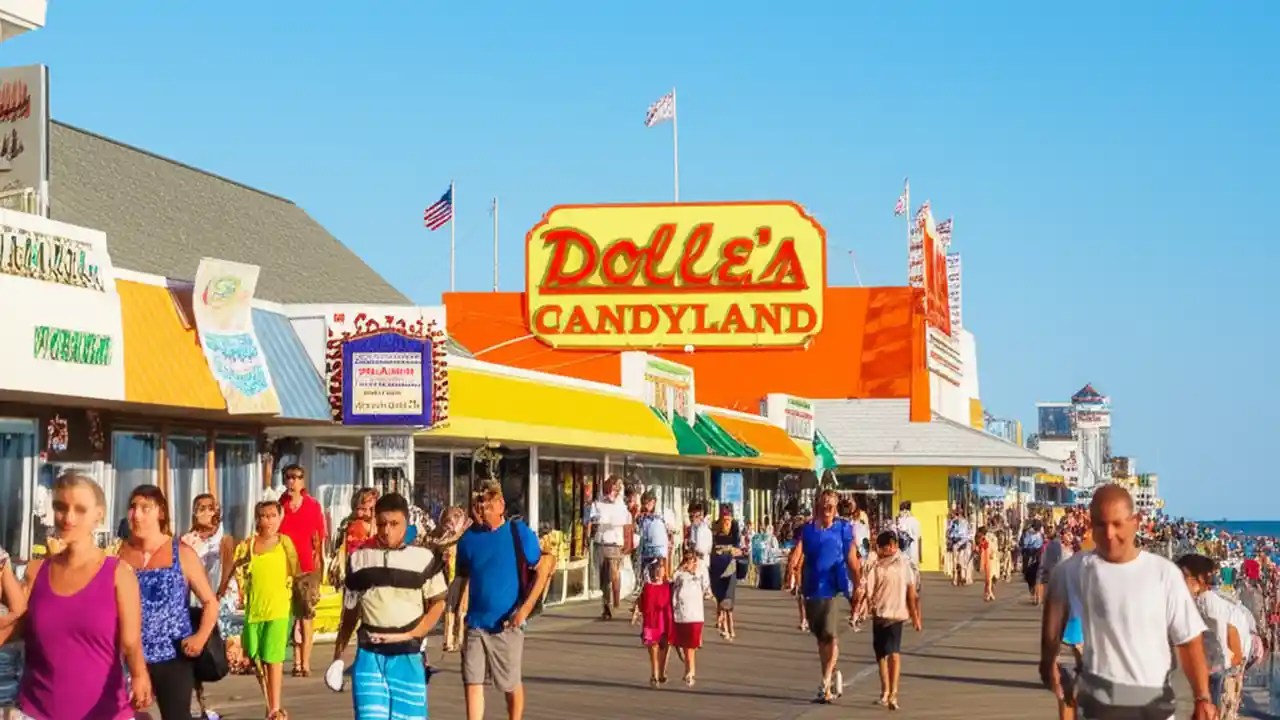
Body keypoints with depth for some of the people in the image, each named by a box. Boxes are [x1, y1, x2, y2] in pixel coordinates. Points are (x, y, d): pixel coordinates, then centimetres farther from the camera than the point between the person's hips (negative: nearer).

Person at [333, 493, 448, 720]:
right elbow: (350, 611, 14)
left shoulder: (424, 558, 0)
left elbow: (438, 603, 4)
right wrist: (338, 653, 14)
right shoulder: (359, 558, 6)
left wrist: (409, 635, -8)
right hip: (369, 655, 1)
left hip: (407, 656, -1)